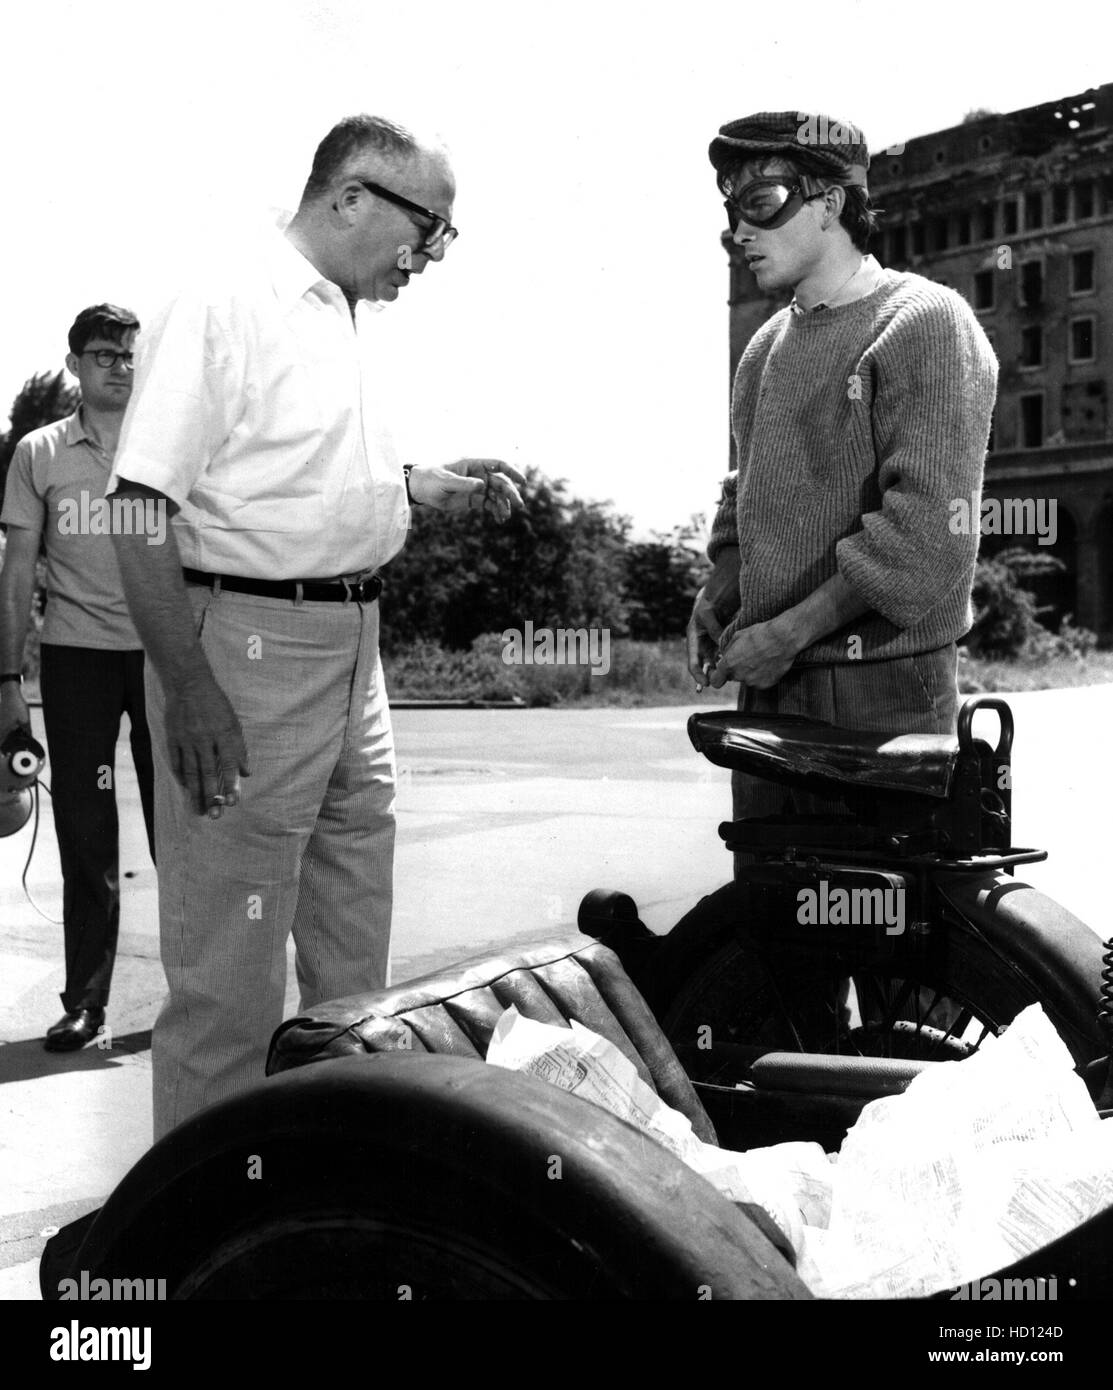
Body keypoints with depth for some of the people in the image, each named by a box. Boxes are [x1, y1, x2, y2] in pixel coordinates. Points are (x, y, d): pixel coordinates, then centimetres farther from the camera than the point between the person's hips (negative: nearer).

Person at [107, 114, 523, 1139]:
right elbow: (142, 506, -18)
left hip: (351, 644, 9)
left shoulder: (349, 319, 14)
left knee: (355, 948, 18)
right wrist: (187, 687, -23)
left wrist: (428, 486, 12)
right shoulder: (222, 306, -13)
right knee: (229, 975, -1)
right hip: (246, 642, -9)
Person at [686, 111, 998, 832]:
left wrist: (788, 633, -17)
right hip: (765, 688, 7)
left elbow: (930, 529, -18)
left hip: (879, 693, -7)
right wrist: (719, 590, 7)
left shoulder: (925, 323, -9)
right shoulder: (767, 345, 15)